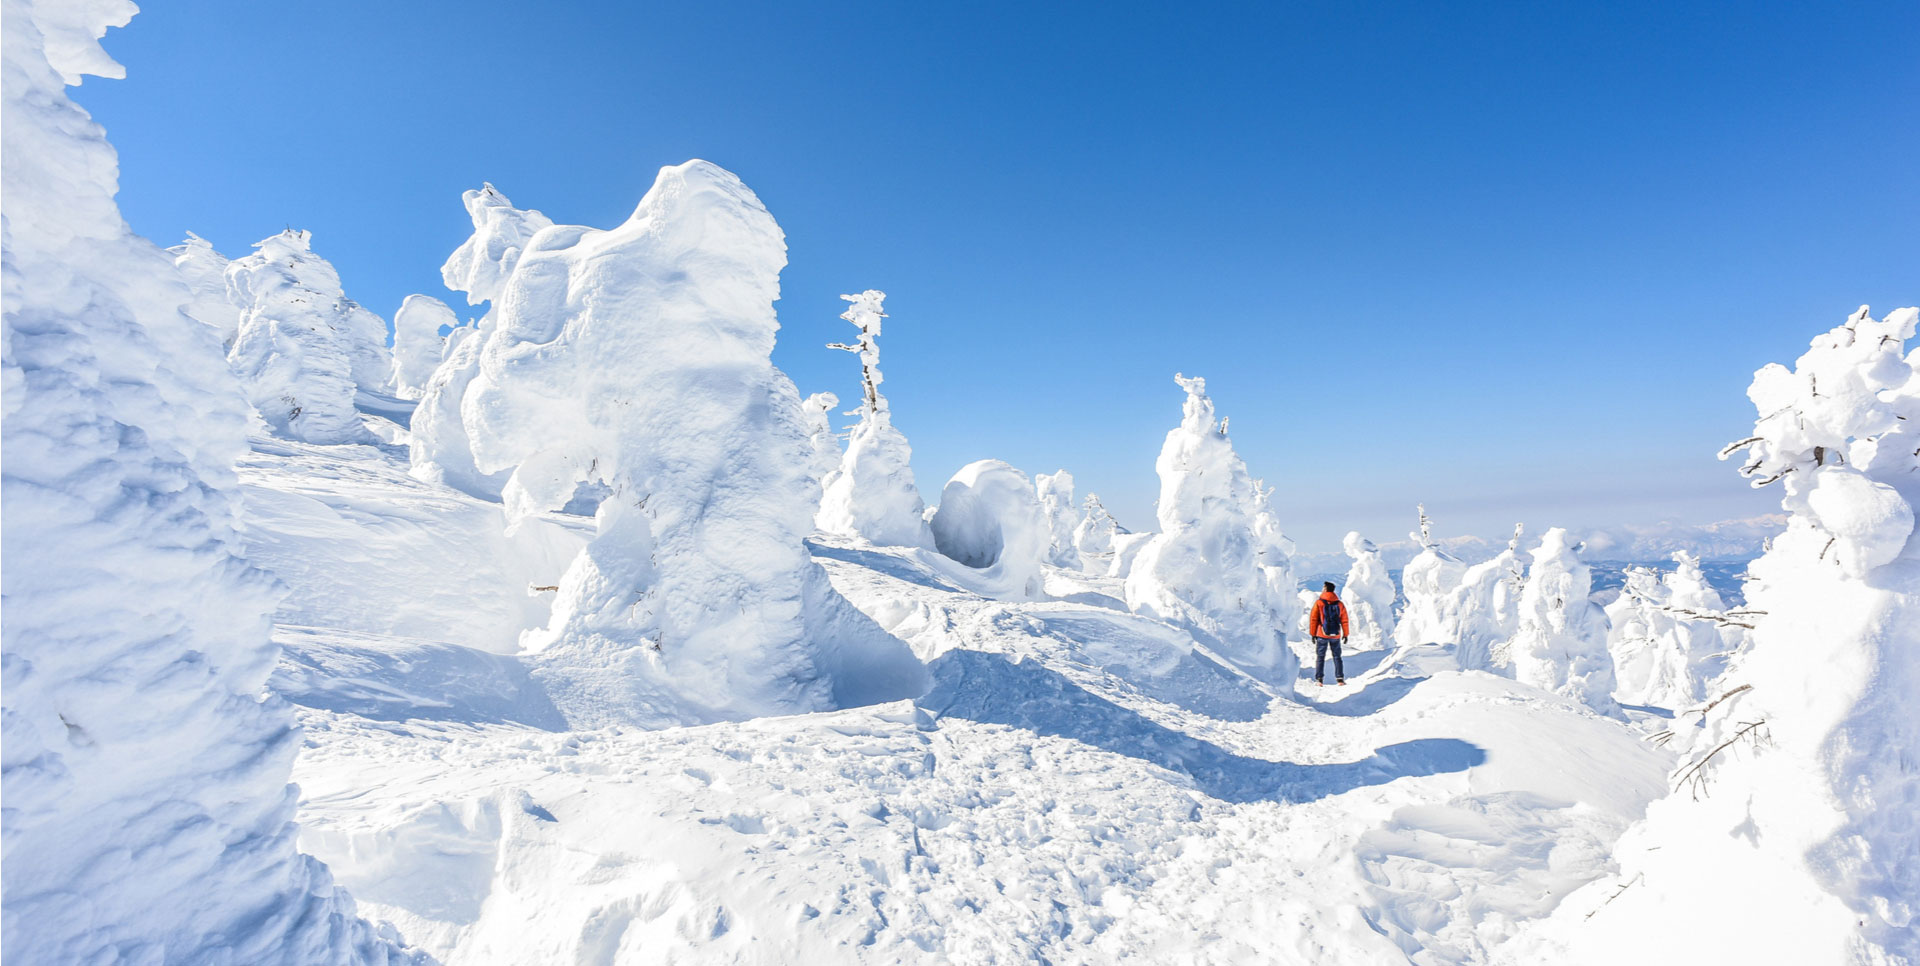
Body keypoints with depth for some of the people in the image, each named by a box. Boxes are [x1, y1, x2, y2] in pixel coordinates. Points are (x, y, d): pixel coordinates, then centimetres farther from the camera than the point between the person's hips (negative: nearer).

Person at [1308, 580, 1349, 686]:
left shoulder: (1319, 603, -8)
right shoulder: (1340, 604, 1)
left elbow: (1313, 619, -7)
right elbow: (1344, 621, 4)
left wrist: (1313, 634, 0)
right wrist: (1346, 634, 13)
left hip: (1322, 635, -2)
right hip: (1336, 635, 2)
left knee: (1320, 657, 4)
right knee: (1337, 657, 12)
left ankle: (1319, 679, -1)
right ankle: (1340, 679, 7)